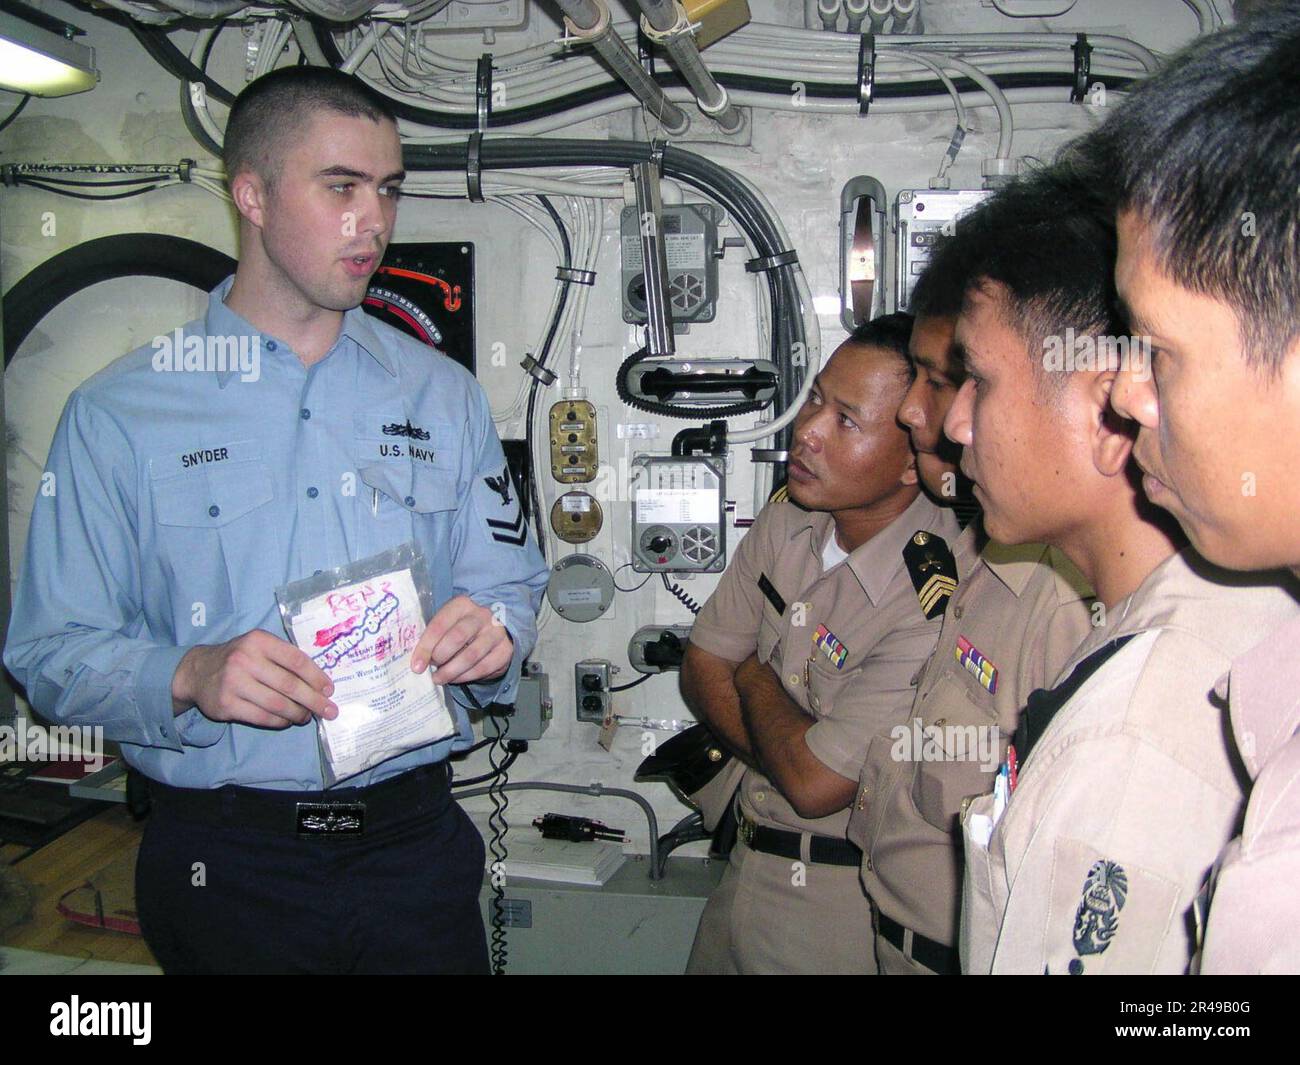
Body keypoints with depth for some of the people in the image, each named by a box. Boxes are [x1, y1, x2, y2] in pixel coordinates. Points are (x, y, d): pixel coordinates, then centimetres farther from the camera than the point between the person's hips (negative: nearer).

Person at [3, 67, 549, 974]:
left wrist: (491, 633, -14)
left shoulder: (444, 397, 8)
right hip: (224, 863, -2)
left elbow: (509, 582, 8)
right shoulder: (119, 413, -2)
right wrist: (189, 677, -24)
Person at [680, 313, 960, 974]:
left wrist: (754, 677, -8)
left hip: (837, 905, -6)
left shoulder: (934, 602, -29)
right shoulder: (788, 519, -5)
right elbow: (702, 669, 0)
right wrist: (787, 752, -16)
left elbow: (815, 784, -25)